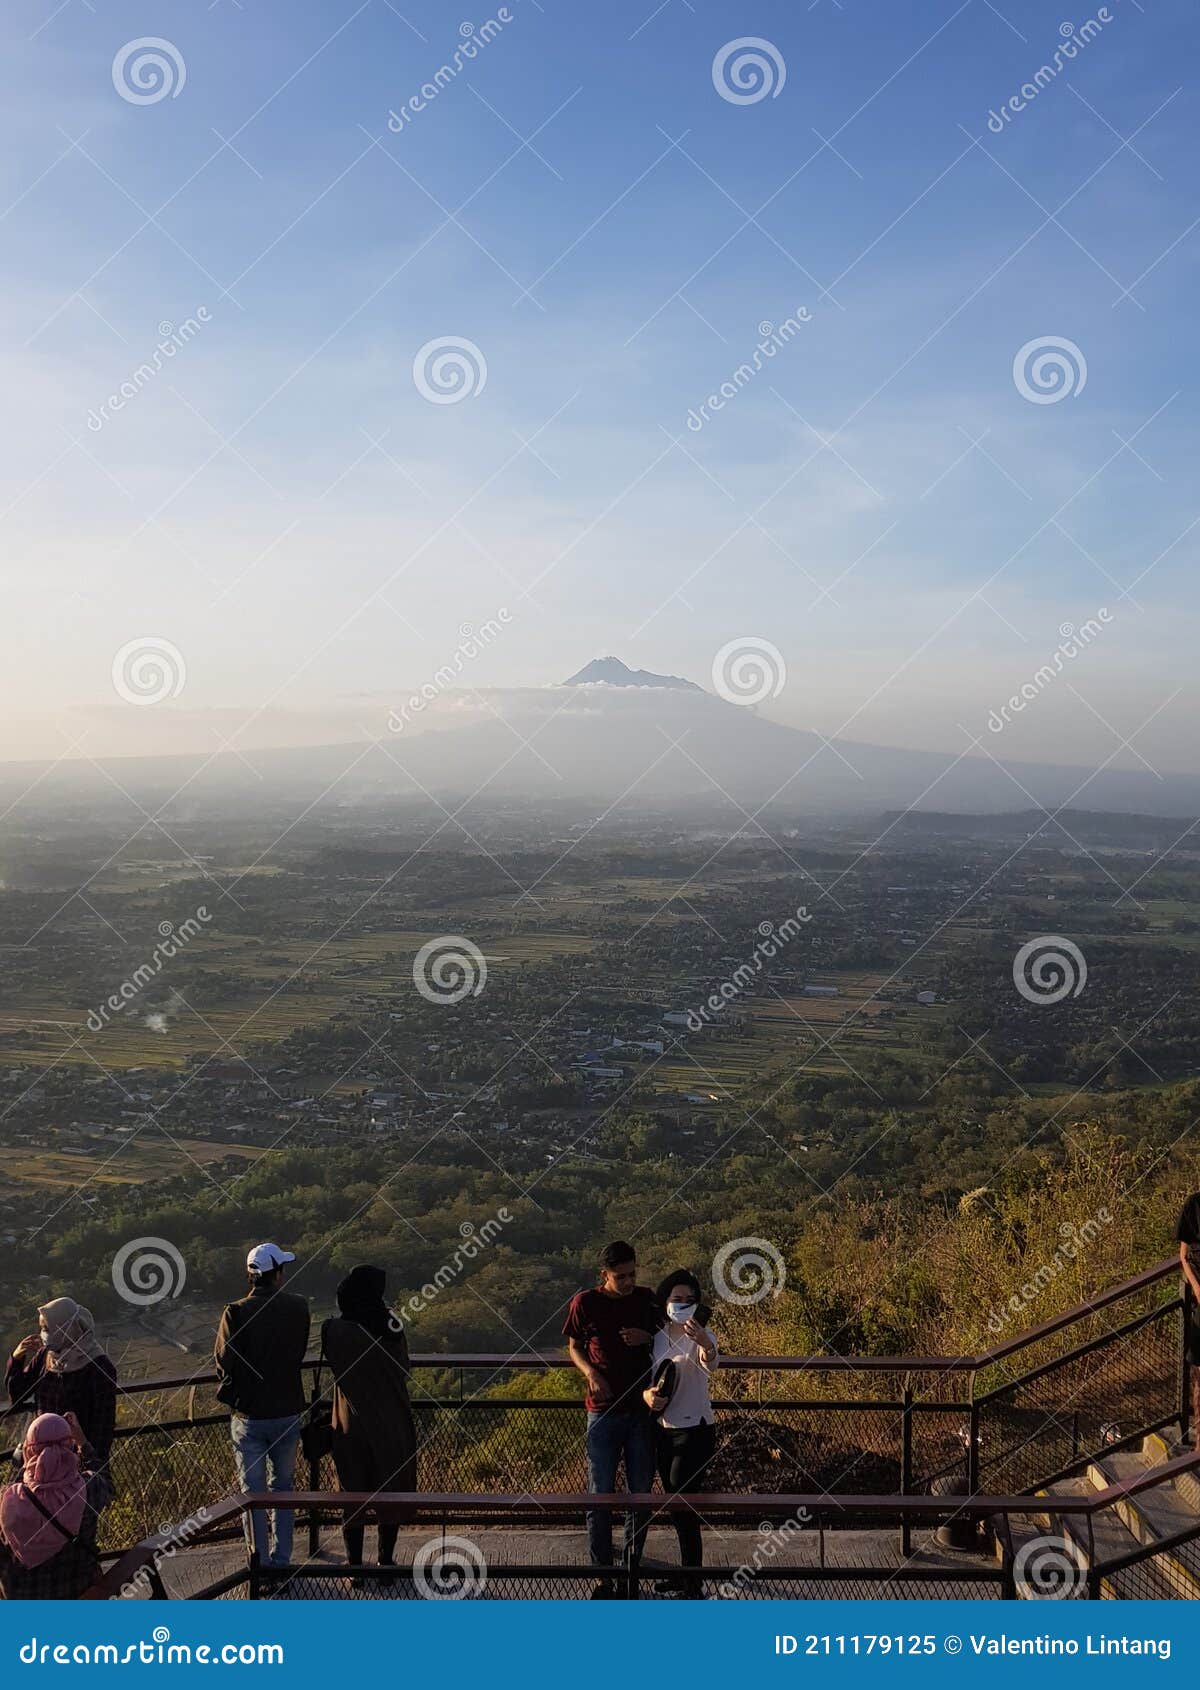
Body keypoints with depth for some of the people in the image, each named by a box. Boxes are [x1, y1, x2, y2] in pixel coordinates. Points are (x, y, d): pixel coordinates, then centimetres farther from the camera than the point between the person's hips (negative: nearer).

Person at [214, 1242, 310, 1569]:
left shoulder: (237, 1312, -15)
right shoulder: (298, 1308, -7)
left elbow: (223, 1361, -12)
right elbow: (300, 1353, 4)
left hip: (248, 1415, -2)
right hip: (287, 1411, 2)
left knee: (253, 1491, 11)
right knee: (283, 1488, 18)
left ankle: (260, 1561, 17)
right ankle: (281, 1559, 22)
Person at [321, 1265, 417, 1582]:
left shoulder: (335, 1330, -15)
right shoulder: (392, 1327, -12)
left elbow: (334, 1366, 3)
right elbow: (404, 1372, 0)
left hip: (352, 1425, 0)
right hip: (392, 1424, 0)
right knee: (391, 1493, 15)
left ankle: (355, 1563, 18)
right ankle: (386, 1560, 21)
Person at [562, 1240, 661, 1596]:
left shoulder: (645, 1299, 2)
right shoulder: (585, 1303, -5)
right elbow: (574, 1347, 6)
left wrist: (646, 1338, -8)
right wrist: (590, 1373, -13)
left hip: (642, 1409, 2)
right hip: (603, 1410, -2)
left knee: (641, 1492, 9)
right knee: (600, 1495, 0)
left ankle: (633, 1568, 23)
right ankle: (603, 1576, 8)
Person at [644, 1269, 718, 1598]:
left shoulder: (701, 1336, -14)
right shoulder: (659, 1337, 6)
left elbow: (710, 1364, -36)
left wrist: (705, 1344, -59)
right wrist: (647, 1394, -8)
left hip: (694, 1432, -7)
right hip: (665, 1430, 7)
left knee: (683, 1508, -5)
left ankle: (692, 1588, 5)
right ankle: (687, 1574, 32)